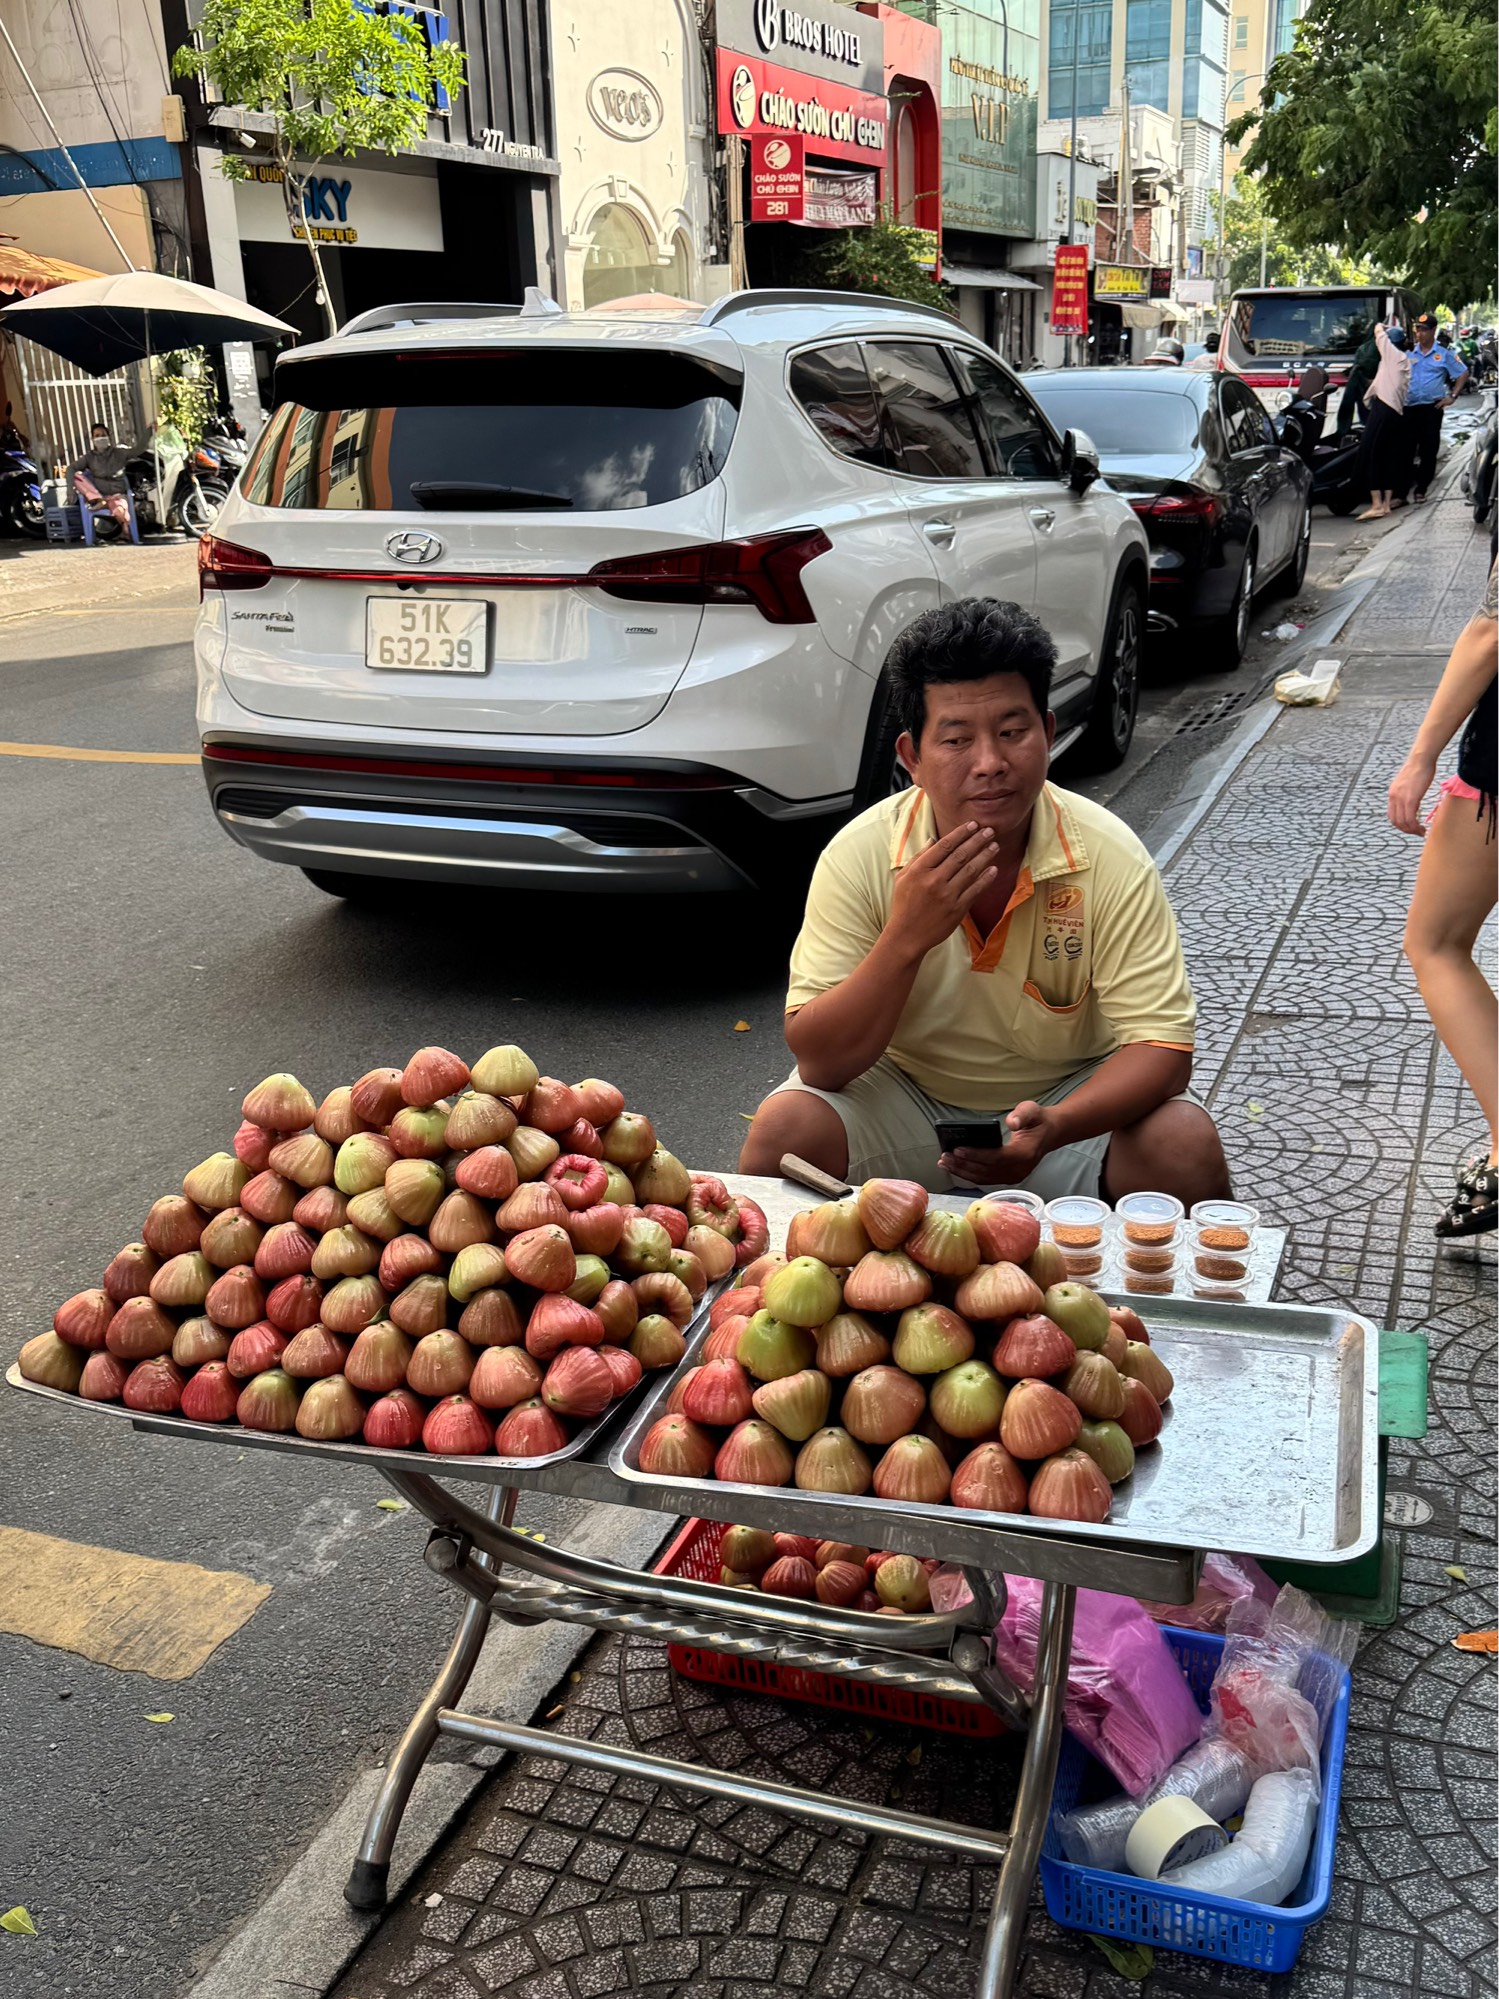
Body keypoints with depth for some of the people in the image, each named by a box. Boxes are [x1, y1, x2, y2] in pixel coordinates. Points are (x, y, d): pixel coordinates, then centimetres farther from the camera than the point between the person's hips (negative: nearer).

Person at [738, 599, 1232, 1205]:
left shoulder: (1108, 858, -17)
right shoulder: (859, 857, -17)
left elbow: (1162, 1046, -19)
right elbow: (819, 1062, -20)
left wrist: (1053, 1128, -39)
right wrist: (906, 938, -36)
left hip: (1069, 1094, 1)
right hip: (903, 1095, 0)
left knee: (1186, 1145, -27)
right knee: (783, 1129, -27)